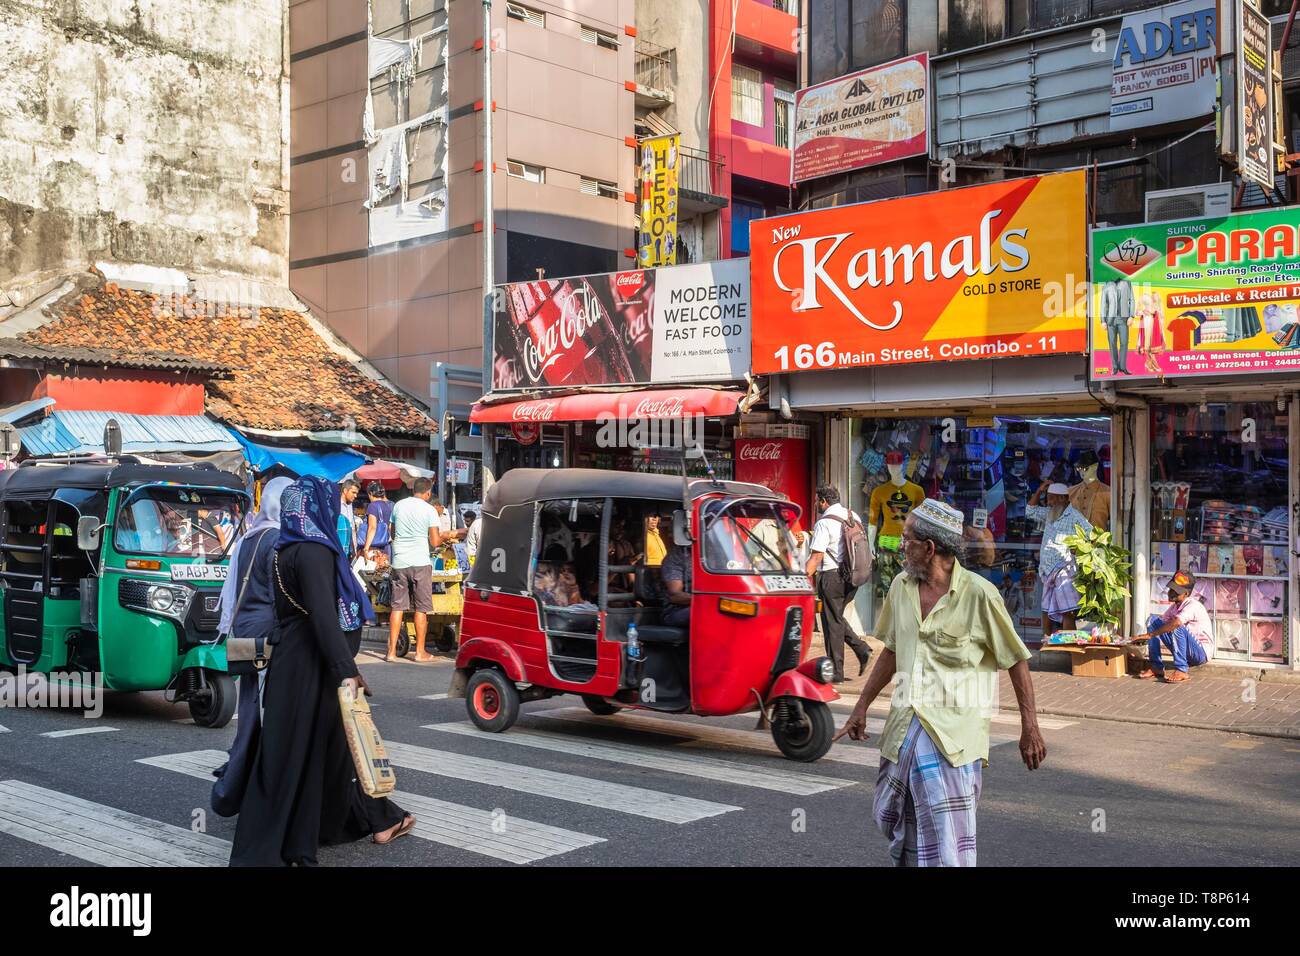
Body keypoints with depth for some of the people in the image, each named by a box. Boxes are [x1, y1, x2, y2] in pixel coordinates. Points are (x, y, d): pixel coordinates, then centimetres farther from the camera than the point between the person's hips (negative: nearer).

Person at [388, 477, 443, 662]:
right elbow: (434, 542, -7)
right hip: (420, 563, -4)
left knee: (397, 606, 7)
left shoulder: (398, 506, 7)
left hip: (399, 562, 4)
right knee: (421, 608, 5)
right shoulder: (430, 510, -5)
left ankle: (392, 651, 4)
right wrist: (442, 536, 14)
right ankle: (420, 652, 9)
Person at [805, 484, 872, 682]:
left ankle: (836, 673, 8)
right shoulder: (853, 516, 8)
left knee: (832, 622, 2)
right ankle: (861, 649, 6)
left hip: (832, 577, -8)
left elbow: (816, 556, -19)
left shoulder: (824, 523, -15)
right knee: (837, 618, 22)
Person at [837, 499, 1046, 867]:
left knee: (949, 843, -7)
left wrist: (1030, 729, -5)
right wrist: (861, 708, 19)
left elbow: (1016, 661, -5)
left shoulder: (979, 594, -11)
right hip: (904, 726, 6)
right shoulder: (901, 586, 6)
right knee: (891, 815, 15)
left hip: (955, 733, -6)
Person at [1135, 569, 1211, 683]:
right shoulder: (1174, 606, 4)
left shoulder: (1193, 605, -22)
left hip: (1201, 653, -8)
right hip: (1184, 652, 8)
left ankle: (1181, 671, -28)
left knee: (1177, 627, -34)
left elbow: (1176, 623, -40)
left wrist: (1150, 634, -37)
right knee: (1153, 619, -1)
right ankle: (1157, 667, -5)